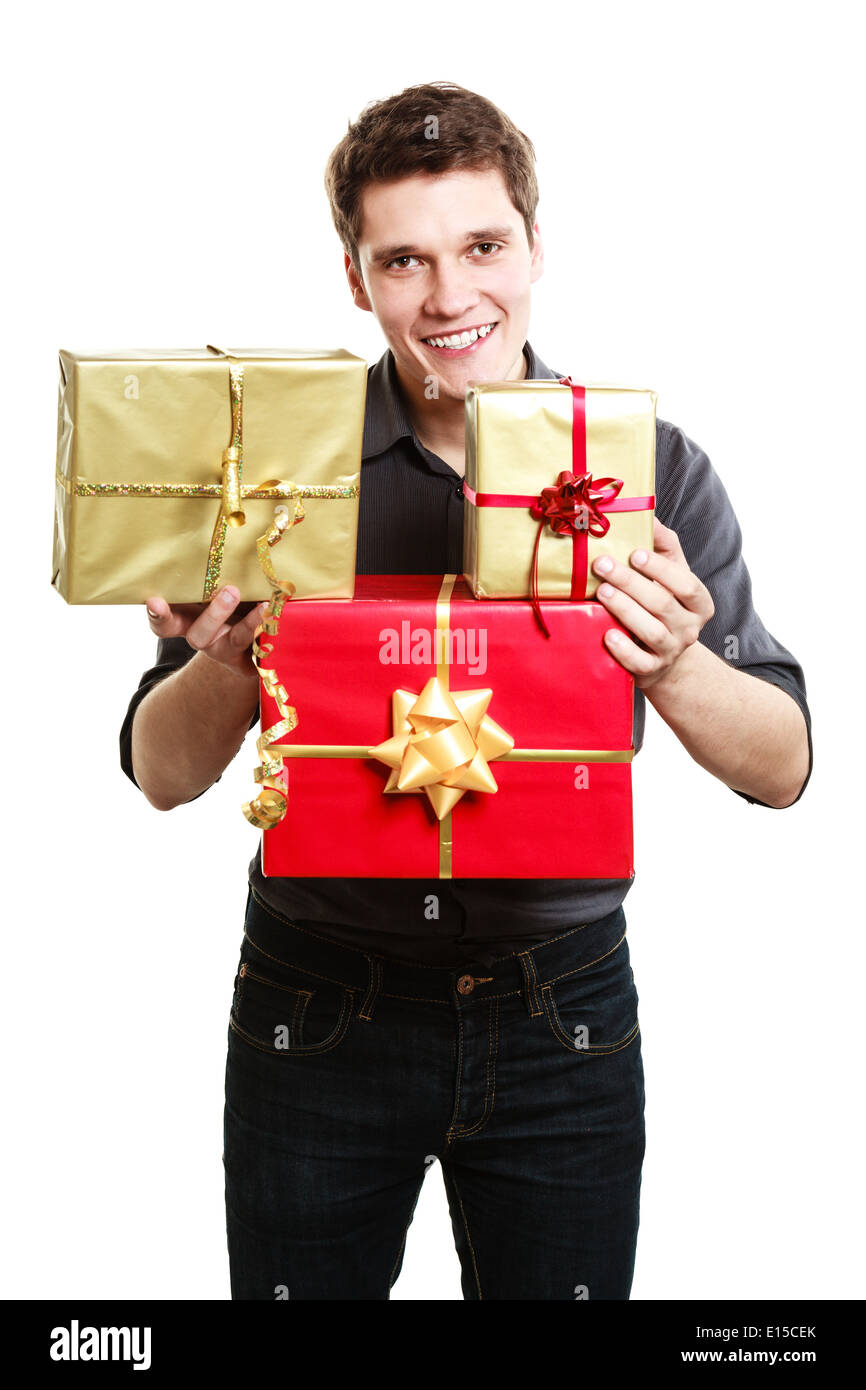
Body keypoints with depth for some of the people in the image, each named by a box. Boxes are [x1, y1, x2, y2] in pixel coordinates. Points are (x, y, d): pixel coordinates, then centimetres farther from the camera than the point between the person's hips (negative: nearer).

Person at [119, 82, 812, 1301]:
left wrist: (673, 666, -24)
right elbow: (163, 778, -1)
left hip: (561, 1026, 0)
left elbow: (783, 769, -3)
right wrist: (224, 668, -23)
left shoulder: (646, 467, -5)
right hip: (317, 1014, 0)